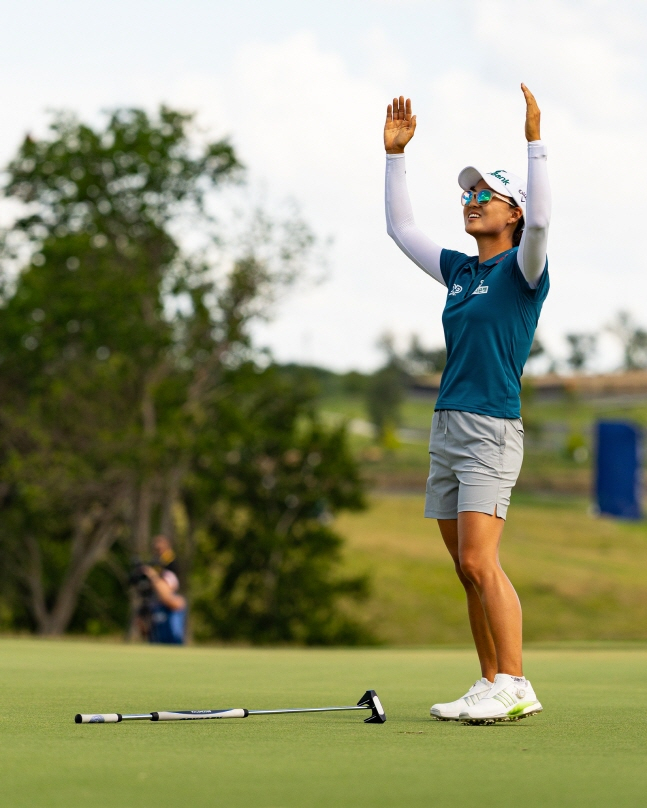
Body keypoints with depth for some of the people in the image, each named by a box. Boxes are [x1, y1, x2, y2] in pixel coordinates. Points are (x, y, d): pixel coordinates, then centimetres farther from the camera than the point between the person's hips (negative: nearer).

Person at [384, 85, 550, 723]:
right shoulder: (458, 270, 18)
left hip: (492, 430, -8)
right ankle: (492, 685, 9)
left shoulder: (521, 270, -3)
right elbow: (400, 228, 27)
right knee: (468, 569, 6)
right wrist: (395, 154, 22)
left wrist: (535, 142, -26)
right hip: (445, 429, 8)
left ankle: (514, 685, -13)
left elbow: (541, 220, -23)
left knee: (479, 562, -16)